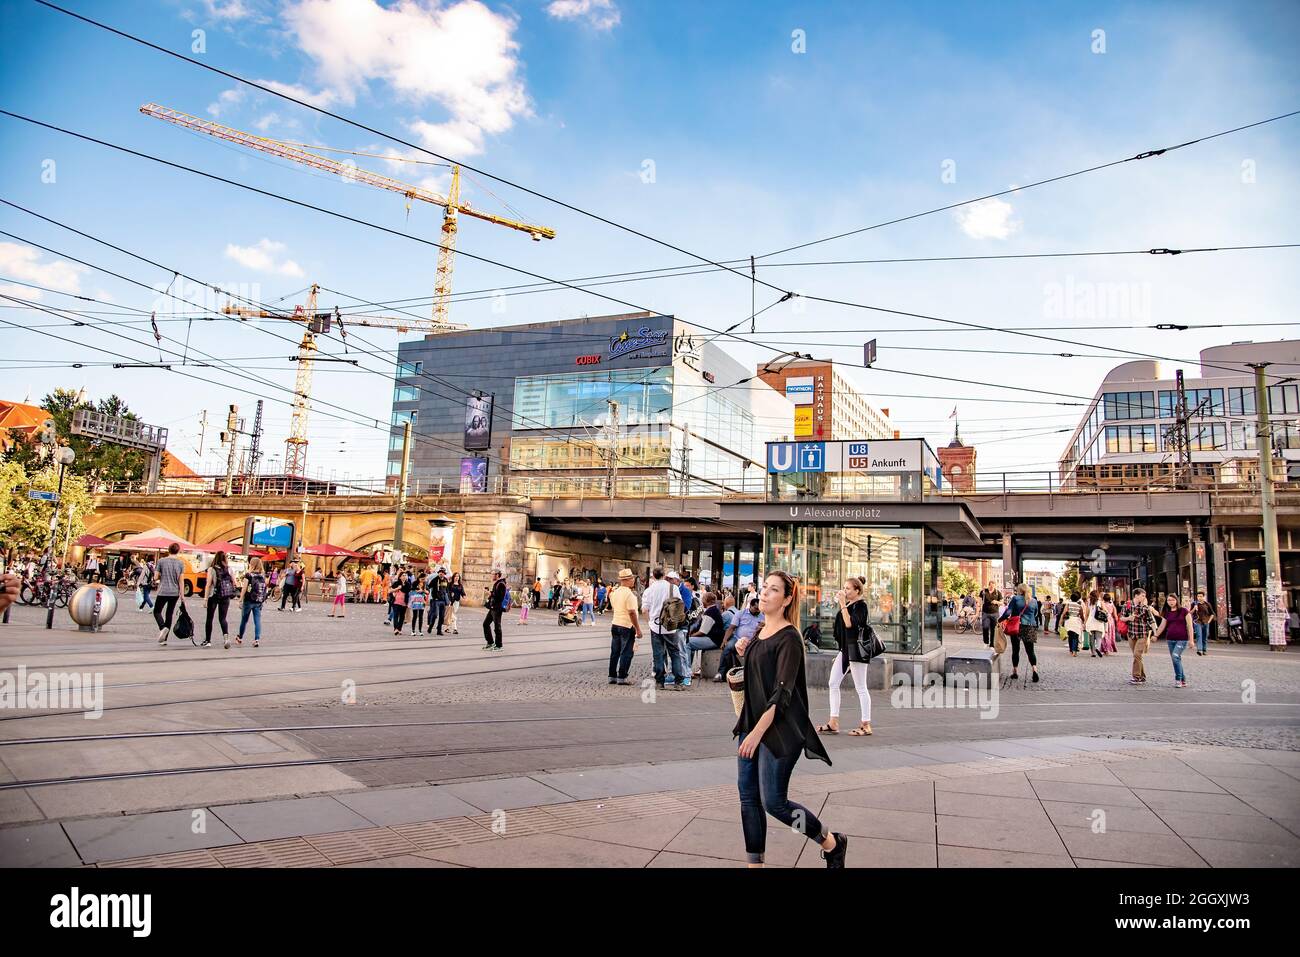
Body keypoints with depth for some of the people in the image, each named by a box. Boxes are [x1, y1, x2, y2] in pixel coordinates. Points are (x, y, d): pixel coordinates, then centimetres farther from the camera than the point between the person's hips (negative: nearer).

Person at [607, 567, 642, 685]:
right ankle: (621, 677, 0)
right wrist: (638, 629, -16)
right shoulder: (629, 594, -17)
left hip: (615, 625, 8)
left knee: (615, 652, 12)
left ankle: (612, 676, 16)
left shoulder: (615, 592, 7)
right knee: (626, 653, -1)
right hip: (627, 627, -8)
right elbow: (632, 613, -20)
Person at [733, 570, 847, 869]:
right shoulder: (760, 632, 10)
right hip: (751, 723, 8)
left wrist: (758, 731, -24)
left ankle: (832, 843, 20)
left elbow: (782, 691, -19)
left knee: (774, 802, -4)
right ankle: (754, 863, 19)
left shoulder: (789, 638, -14)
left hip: (779, 730, -8)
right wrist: (744, 653, 5)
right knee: (748, 796, 7)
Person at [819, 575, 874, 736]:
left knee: (861, 688, -2)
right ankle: (833, 723, 9)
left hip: (856, 649, -9)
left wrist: (842, 604, -20)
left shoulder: (860, 605, -9)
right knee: (833, 683, 5)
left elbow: (849, 623, -23)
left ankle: (866, 725, 5)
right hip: (845, 648, 9)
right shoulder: (848, 605, 15)